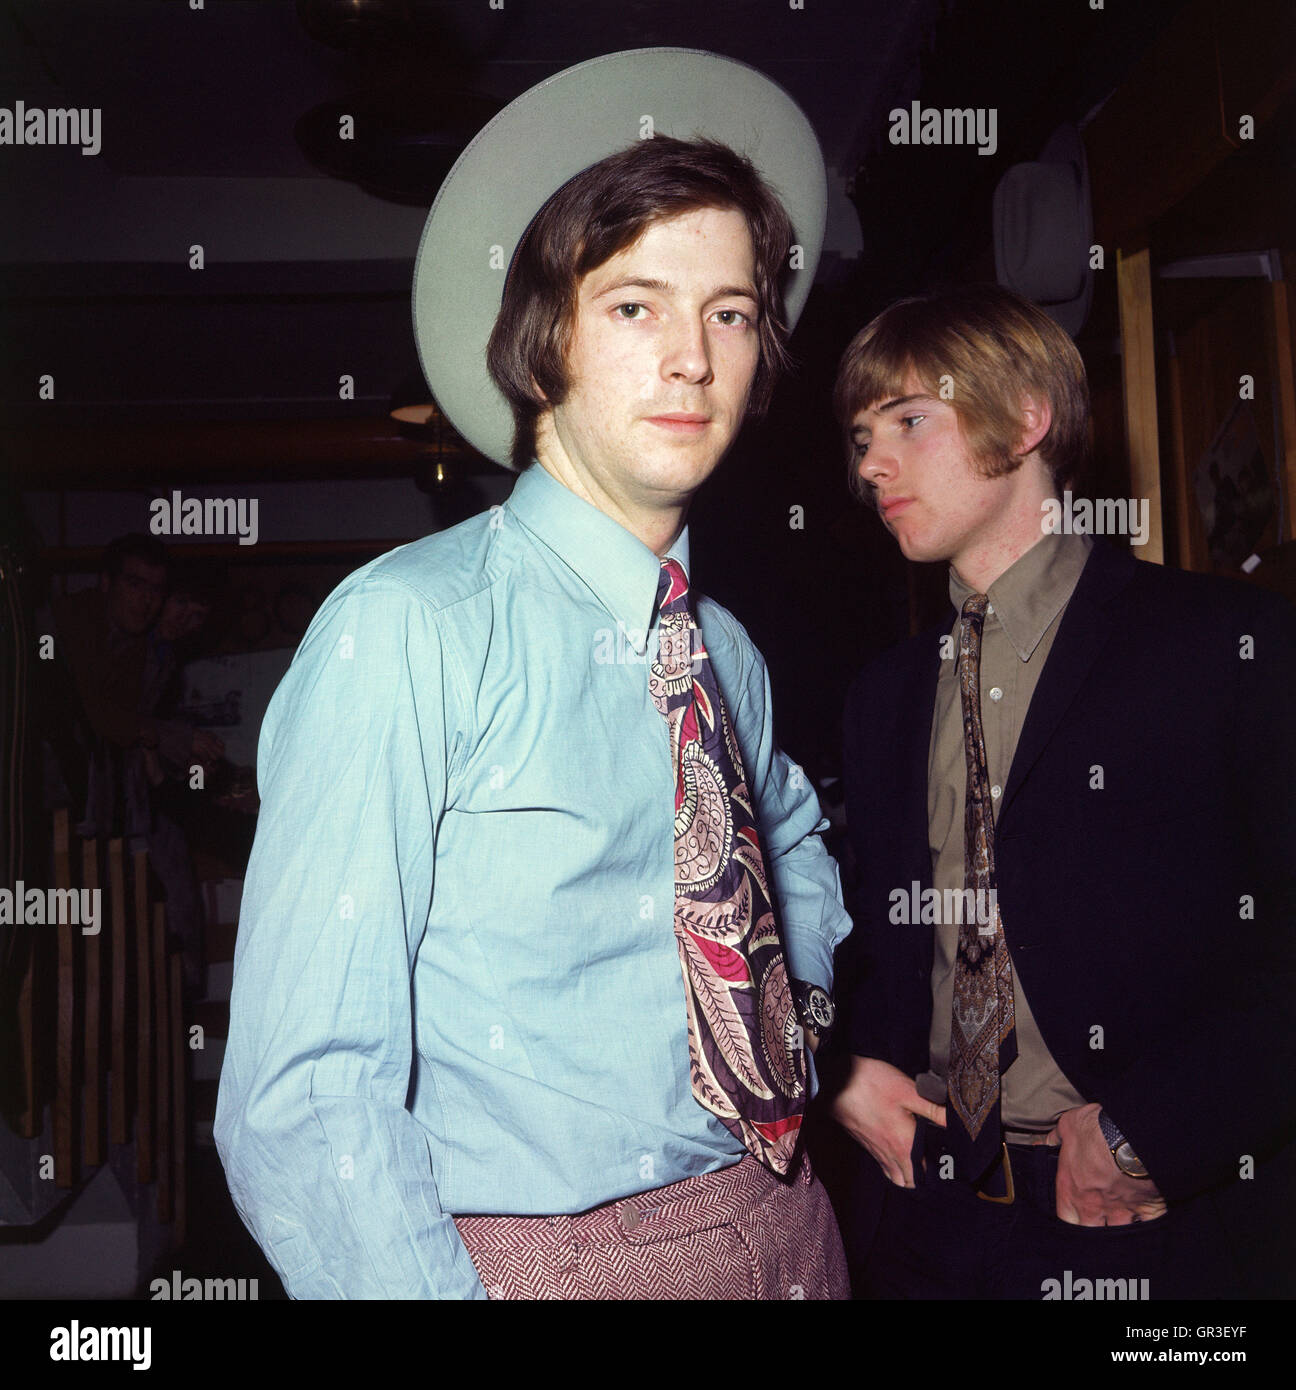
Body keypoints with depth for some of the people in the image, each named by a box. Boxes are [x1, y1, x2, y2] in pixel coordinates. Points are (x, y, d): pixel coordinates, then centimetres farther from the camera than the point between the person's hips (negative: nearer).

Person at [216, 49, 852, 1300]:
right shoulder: (406, 630, -16)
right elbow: (298, 1102, -20)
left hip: (787, 1233, 6)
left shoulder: (726, 653, 4)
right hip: (535, 1257, -6)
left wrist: (818, 1014, 11)